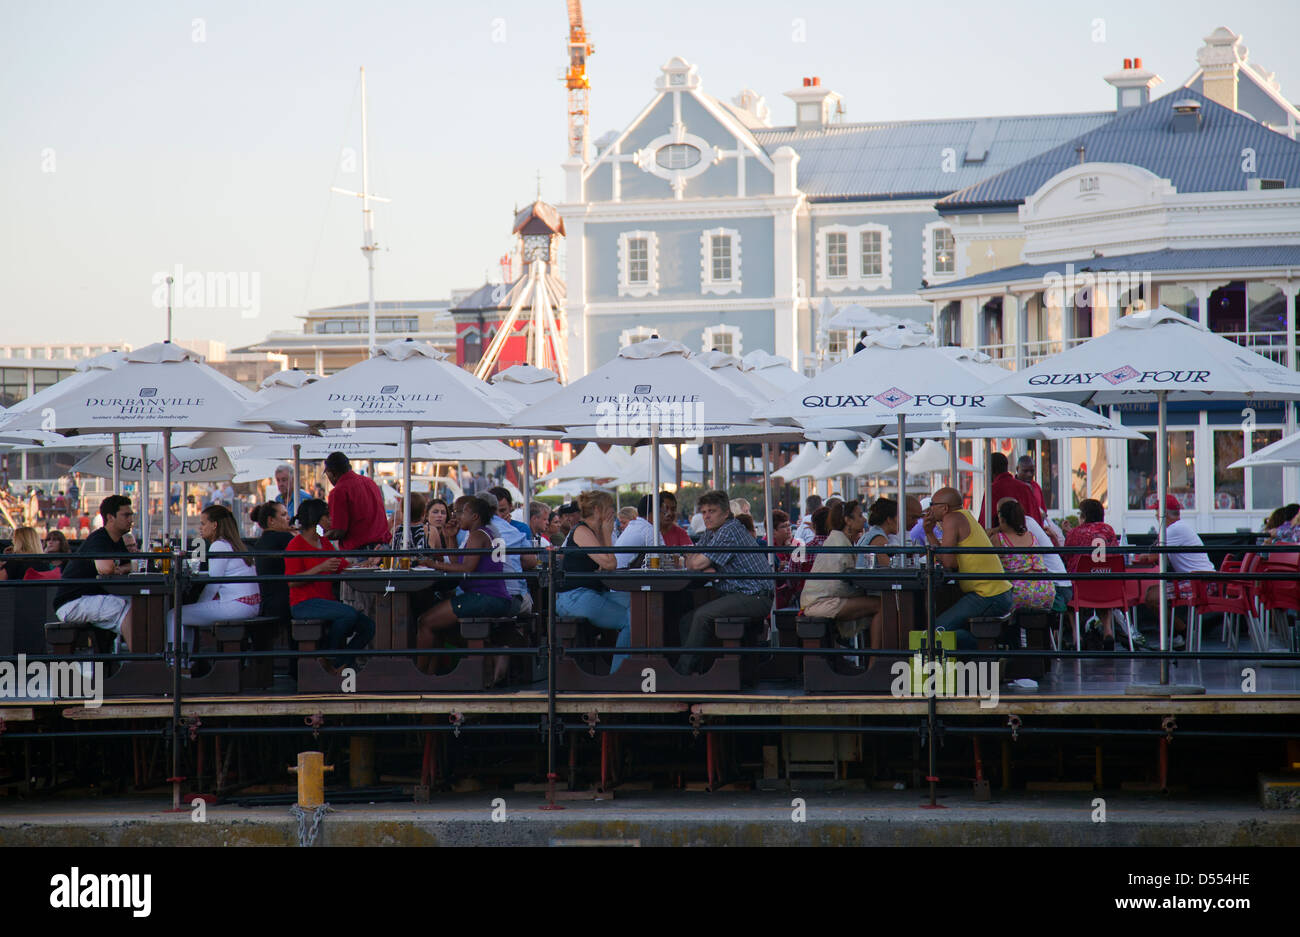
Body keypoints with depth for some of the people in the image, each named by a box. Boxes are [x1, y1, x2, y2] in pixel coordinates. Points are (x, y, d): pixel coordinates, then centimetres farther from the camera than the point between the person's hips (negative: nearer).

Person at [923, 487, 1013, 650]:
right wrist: (929, 532, 13)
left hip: (988, 598, -10)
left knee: (938, 630, -15)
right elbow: (945, 558, 19)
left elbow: (948, 563, -15)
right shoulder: (965, 515, 20)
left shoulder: (951, 519, -9)